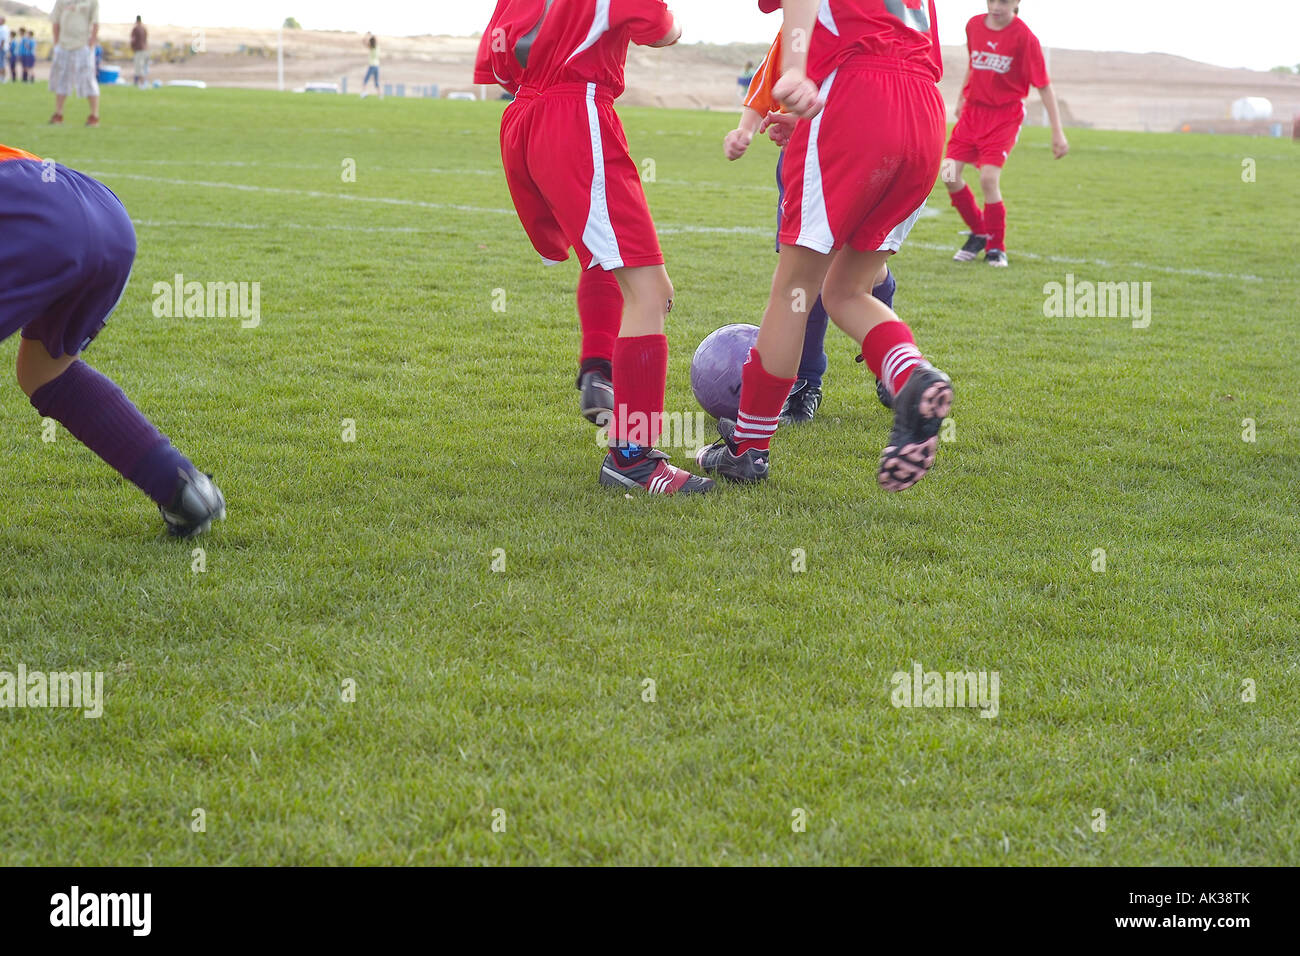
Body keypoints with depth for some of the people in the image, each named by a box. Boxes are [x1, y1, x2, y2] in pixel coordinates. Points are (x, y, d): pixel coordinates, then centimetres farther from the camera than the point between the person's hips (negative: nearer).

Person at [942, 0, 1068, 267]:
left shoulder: (1024, 37, -14)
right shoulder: (974, 25, 1)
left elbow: (1044, 86, -11)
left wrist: (1057, 132, -13)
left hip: (1005, 114, -5)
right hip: (973, 109, 5)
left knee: (989, 178, -19)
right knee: (950, 175, -5)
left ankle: (996, 248, 0)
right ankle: (979, 233, 17)